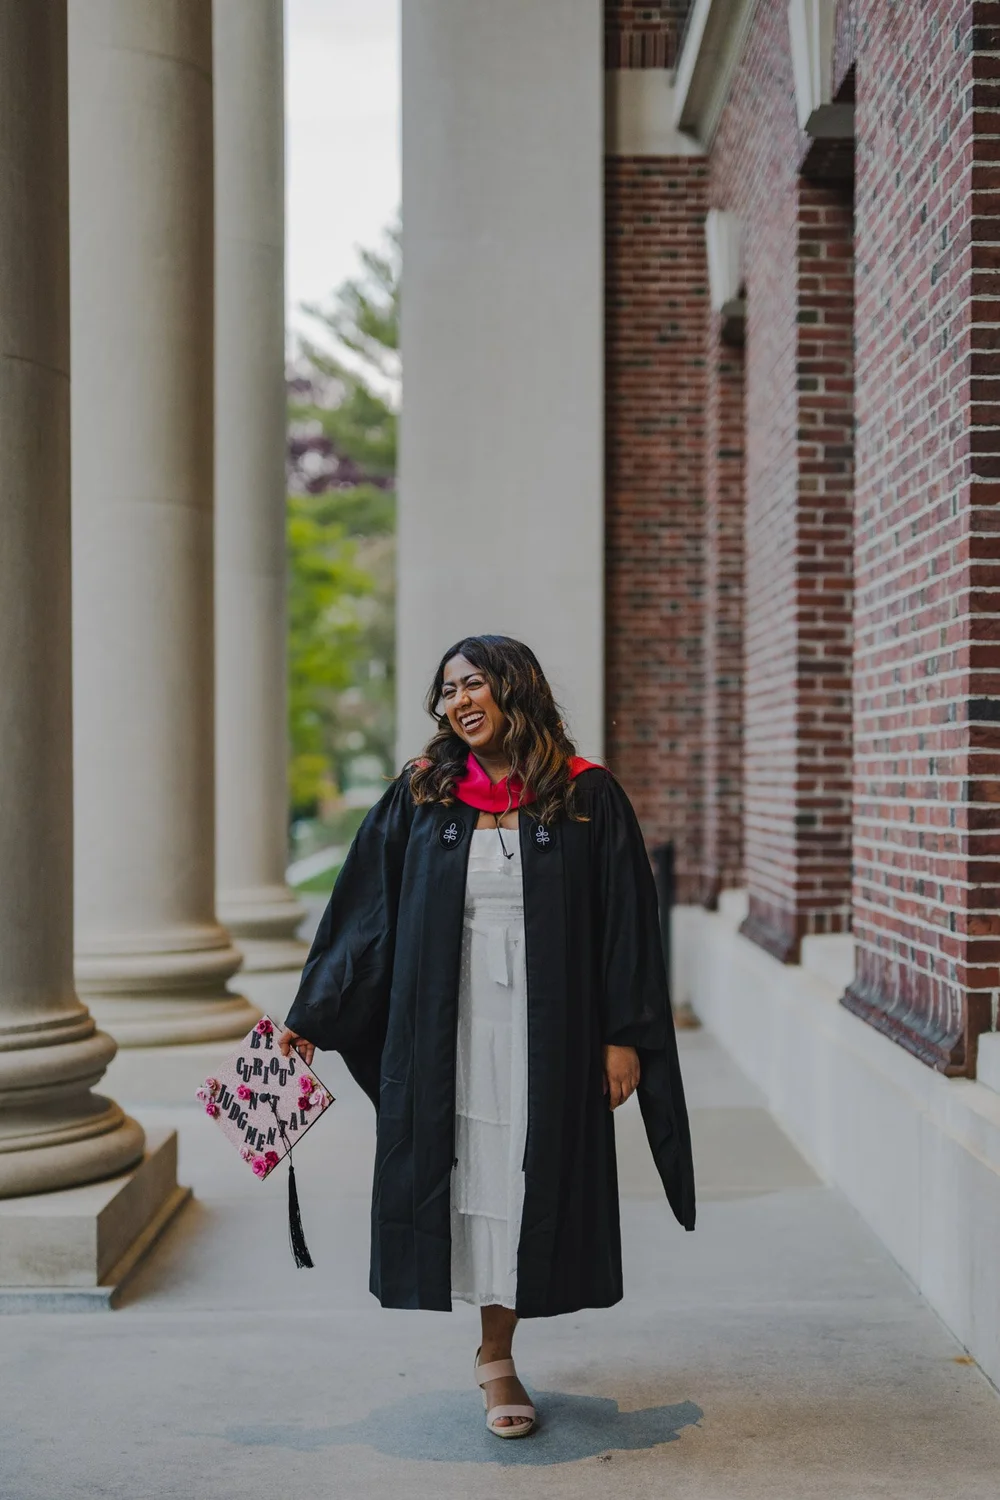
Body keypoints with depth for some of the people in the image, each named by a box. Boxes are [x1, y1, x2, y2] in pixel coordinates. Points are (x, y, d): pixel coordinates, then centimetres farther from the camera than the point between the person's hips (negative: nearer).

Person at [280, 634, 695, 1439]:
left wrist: (623, 1036, -6)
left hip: (547, 1030, -1)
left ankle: (497, 1355, 20)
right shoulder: (420, 796, 4)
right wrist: (312, 1018, 4)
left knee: (521, 1179, 5)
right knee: (465, 1176, 6)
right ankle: (495, 1357, 22)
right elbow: (367, 912, 6)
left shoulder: (588, 797, -2)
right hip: (447, 1026, 2)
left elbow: (625, 921, -2)